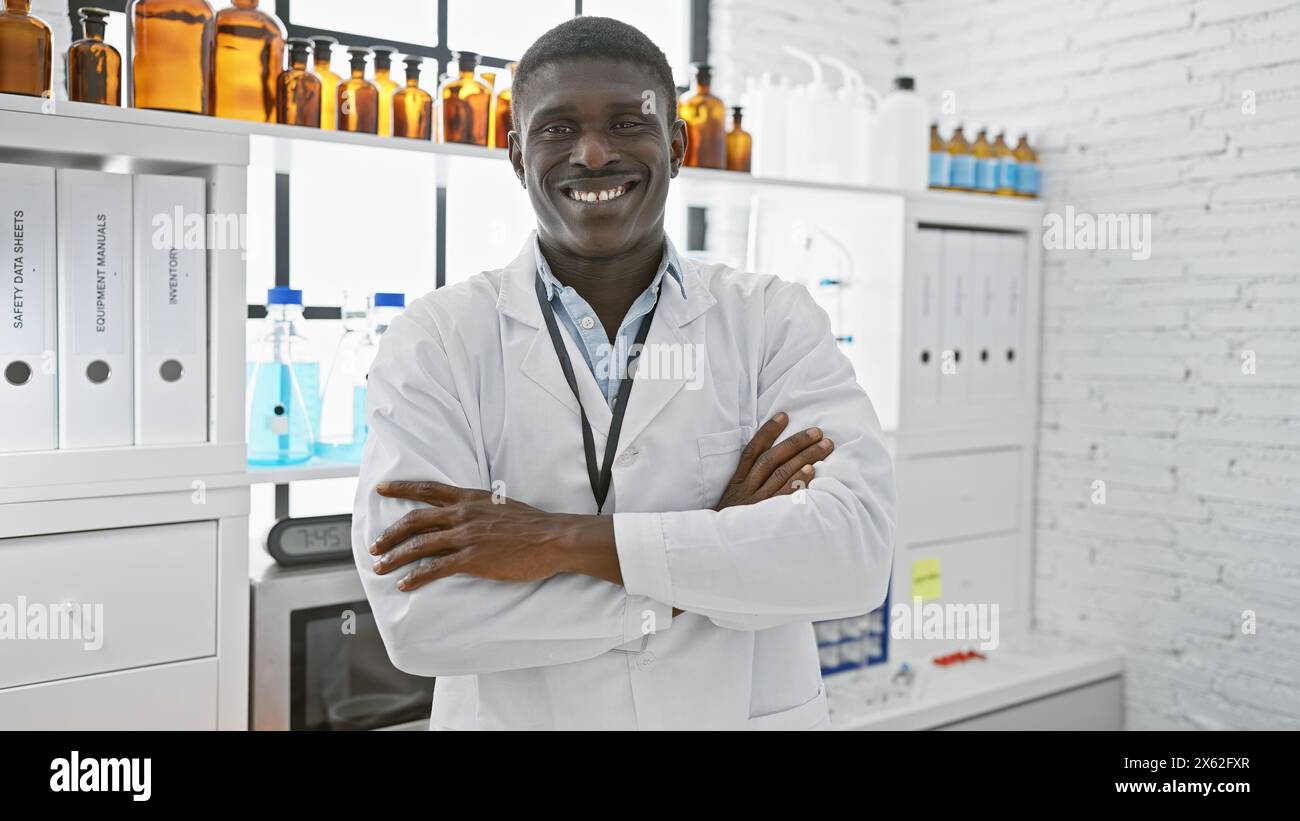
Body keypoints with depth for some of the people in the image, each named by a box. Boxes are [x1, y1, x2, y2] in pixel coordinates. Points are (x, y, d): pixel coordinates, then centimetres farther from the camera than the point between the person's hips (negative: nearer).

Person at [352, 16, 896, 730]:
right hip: (515, 715, 0)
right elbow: (417, 611, -21)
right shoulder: (436, 339, -10)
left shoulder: (775, 320, -8)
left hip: (747, 712, 1)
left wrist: (564, 539, -25)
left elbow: (858, 546, -21)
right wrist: (718, 557, -20)